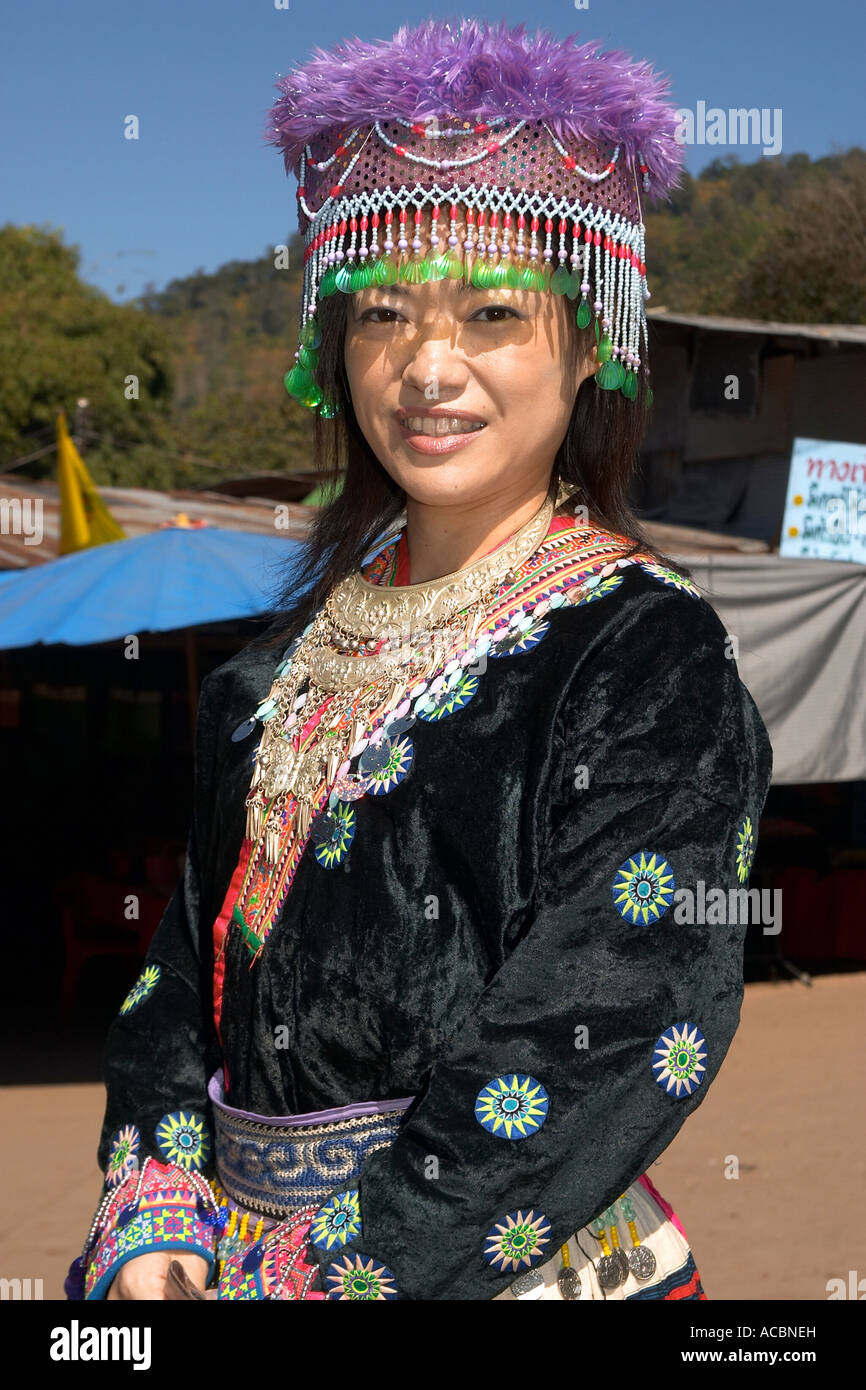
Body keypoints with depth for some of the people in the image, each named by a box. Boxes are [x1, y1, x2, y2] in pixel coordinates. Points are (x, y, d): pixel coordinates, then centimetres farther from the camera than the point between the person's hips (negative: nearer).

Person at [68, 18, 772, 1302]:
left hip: (514, 1270, -5)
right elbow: (204, 935, 6)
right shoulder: (306, 636, 4)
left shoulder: (651, 656, -14)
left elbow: (607, 1049, -20)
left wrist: (323, 1272, -20)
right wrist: (152, 1215, -5)